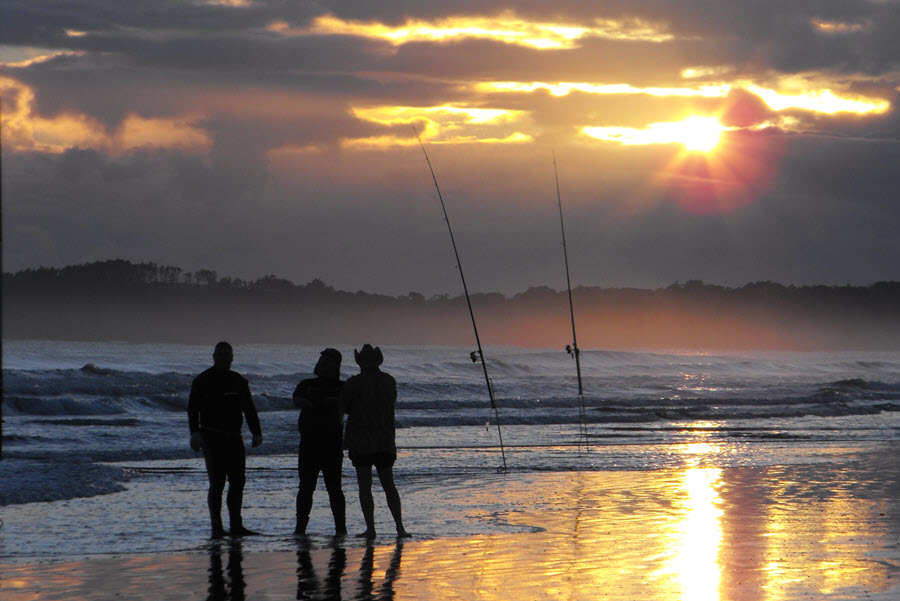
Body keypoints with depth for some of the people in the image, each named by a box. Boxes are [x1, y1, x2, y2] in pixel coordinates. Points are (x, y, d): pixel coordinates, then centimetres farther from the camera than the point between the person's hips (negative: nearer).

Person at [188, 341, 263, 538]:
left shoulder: (239, 381, 15)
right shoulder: (203, 381, -1)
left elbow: (249, 409, 19)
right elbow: (193, 409, -9)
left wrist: (256, 432, 8)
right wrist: (195, 432, -22)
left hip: (234, 438, 6)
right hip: (212, 438, -6)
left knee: (237, 481, 4)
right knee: (217, 483, -8)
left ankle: (236, 526, 10)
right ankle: (216, 527, -5)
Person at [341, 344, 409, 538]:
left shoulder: (354, 383, -11)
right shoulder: (389, 381, 2)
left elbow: (341, 407, -3)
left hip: (361, 441, -4)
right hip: (385, 440, 4)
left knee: (365, 486, 1)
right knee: (389, 485, 11)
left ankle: (370, 528, -4)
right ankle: (400, 527, 4)